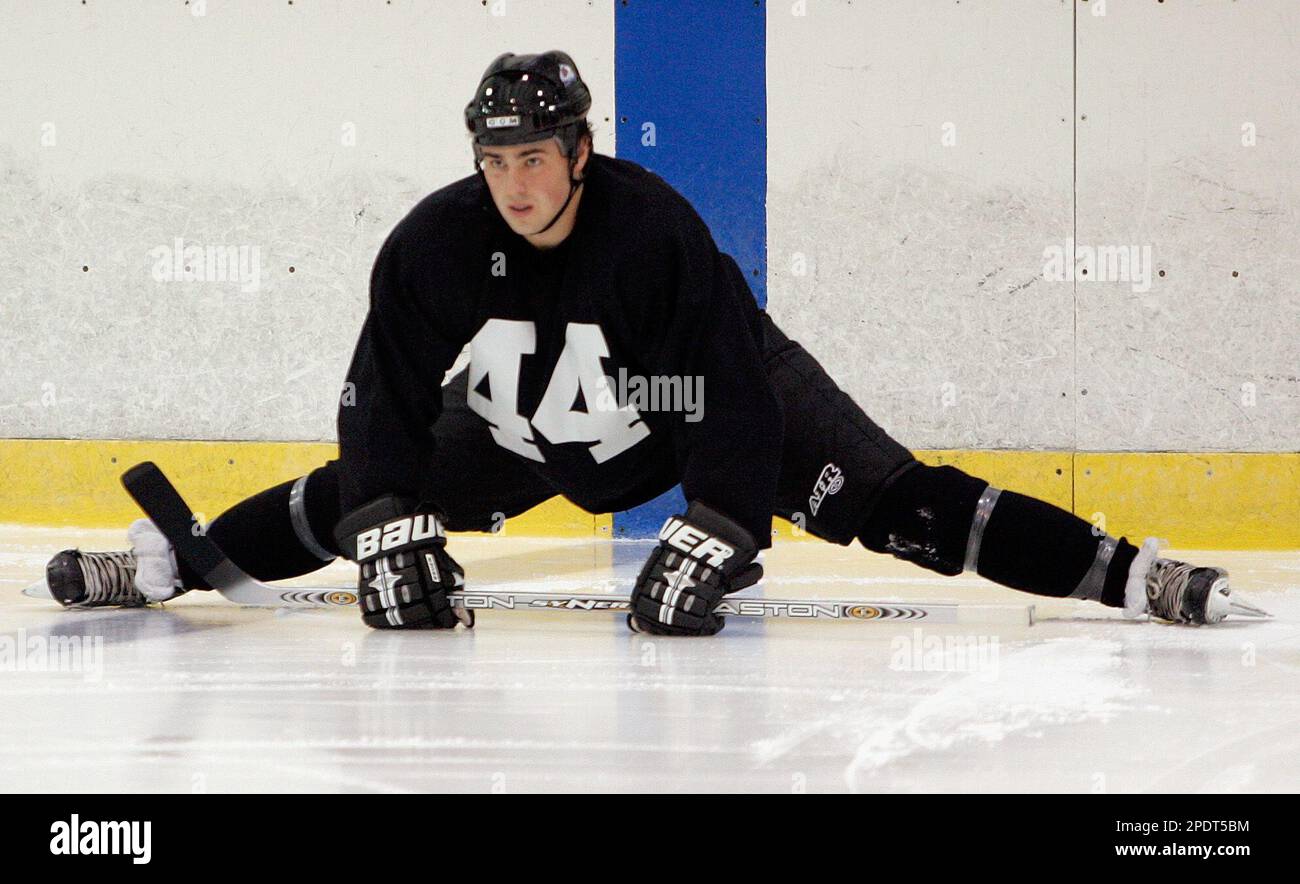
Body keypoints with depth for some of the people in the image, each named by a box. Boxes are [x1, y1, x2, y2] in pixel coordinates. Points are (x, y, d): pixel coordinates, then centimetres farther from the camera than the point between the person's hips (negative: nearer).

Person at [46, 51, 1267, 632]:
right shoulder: (436, 243, -23)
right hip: (527, 423, 4)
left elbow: (734, 403, -33)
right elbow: (385, 398, -16)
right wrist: (389, 538, -24)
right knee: (348, 498, 1)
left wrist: (704, 544, -36)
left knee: (886, 499, -18)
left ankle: (1131, 576, -19)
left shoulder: (657, 231, -35)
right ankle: (159, 565, 18)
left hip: (714, 386, -4)